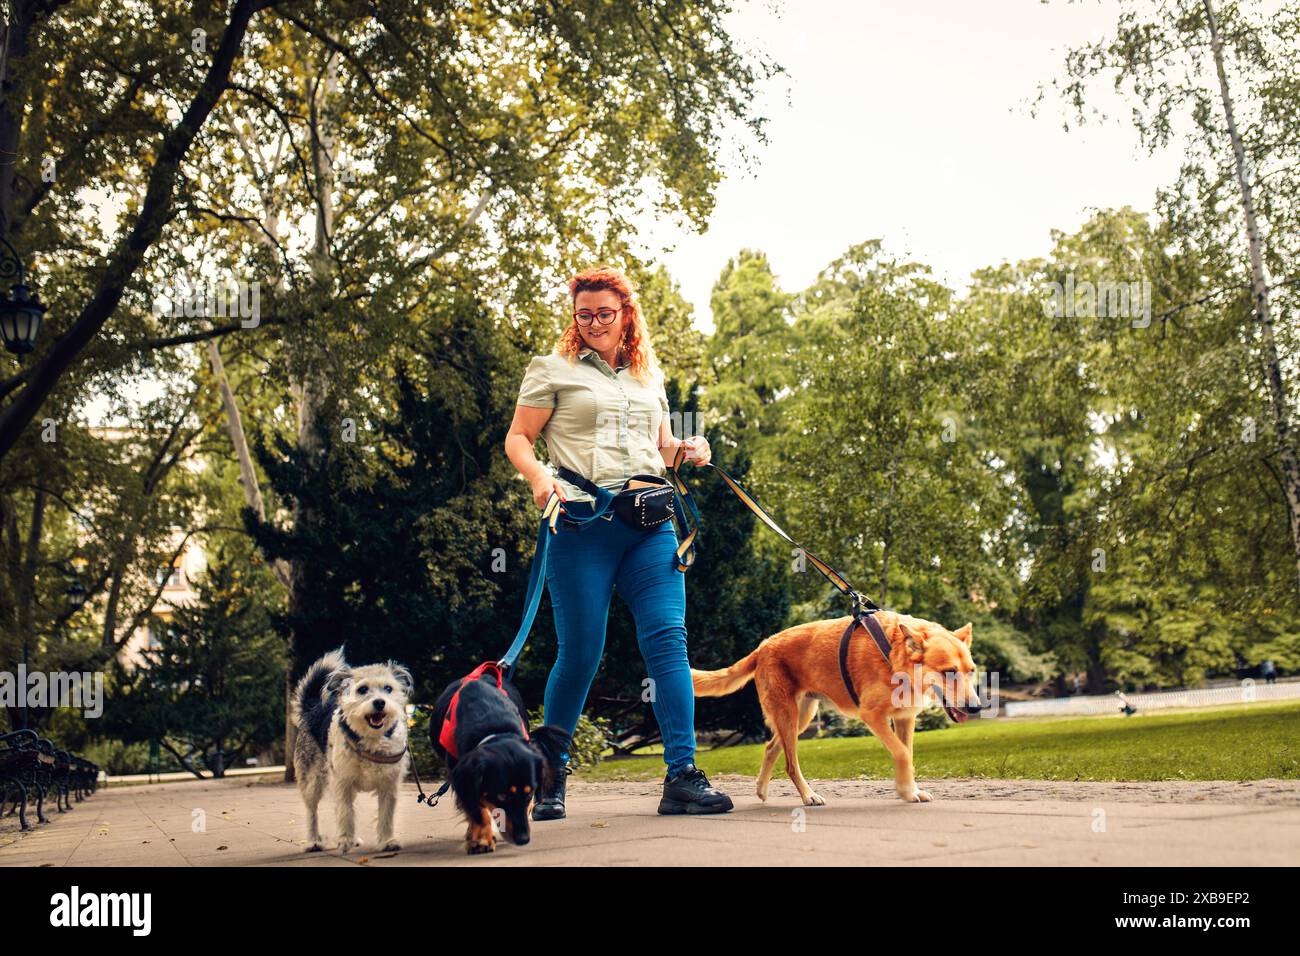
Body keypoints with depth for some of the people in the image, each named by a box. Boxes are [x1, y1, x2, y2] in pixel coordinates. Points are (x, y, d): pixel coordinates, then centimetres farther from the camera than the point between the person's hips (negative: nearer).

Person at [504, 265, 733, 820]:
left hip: (650, 523, 4)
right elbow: (517, 440, 4)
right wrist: (539, 476, -15)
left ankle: (682, 776, -8)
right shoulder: (554, 369, 8)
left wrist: (688, 452, 6)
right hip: (583, 521, -4)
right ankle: (550, 776, 16)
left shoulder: (649, 375, 21)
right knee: (580, 651, -3)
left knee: (668, 639, -9)